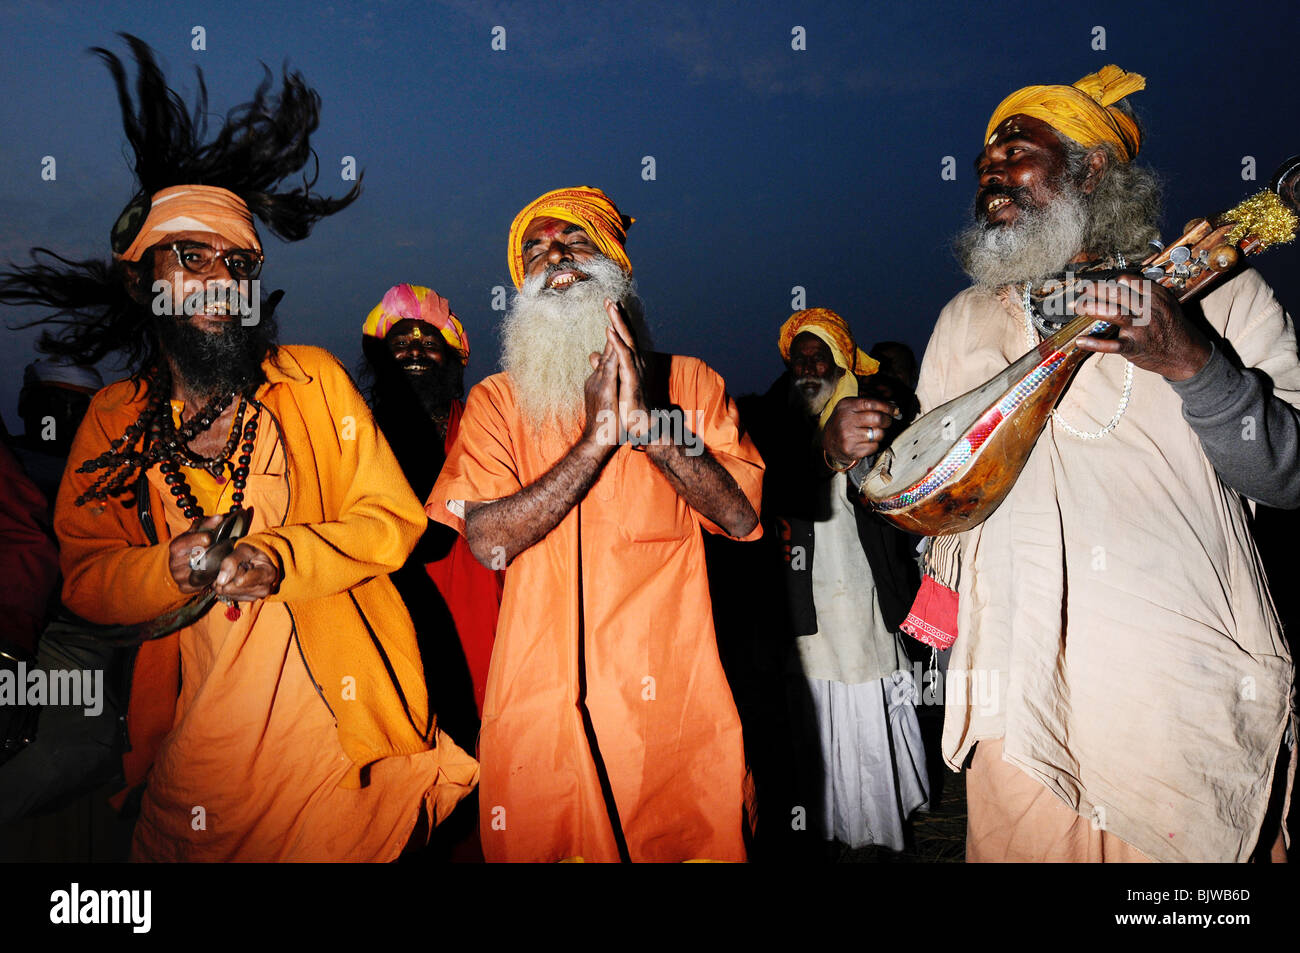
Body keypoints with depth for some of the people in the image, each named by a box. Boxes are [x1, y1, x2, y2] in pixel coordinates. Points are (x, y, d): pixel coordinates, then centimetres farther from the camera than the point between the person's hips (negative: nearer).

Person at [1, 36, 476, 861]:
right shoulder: (113, 419, 6)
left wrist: (277, 558, -18)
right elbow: (86, 579, 5)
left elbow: (394, 521, -3)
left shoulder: (315, 381, 0)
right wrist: (175, 567, -16)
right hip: (196, 723, 2)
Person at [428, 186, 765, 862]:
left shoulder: (687, 381, 7)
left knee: (696, 846, 6)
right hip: (540, 707, 1)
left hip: (674, 701, 0)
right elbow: (490, 541, -6)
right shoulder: (494, 401, 8)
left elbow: (742, 515, -5)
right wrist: (598, 436, -12)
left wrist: (646, 421, -14)